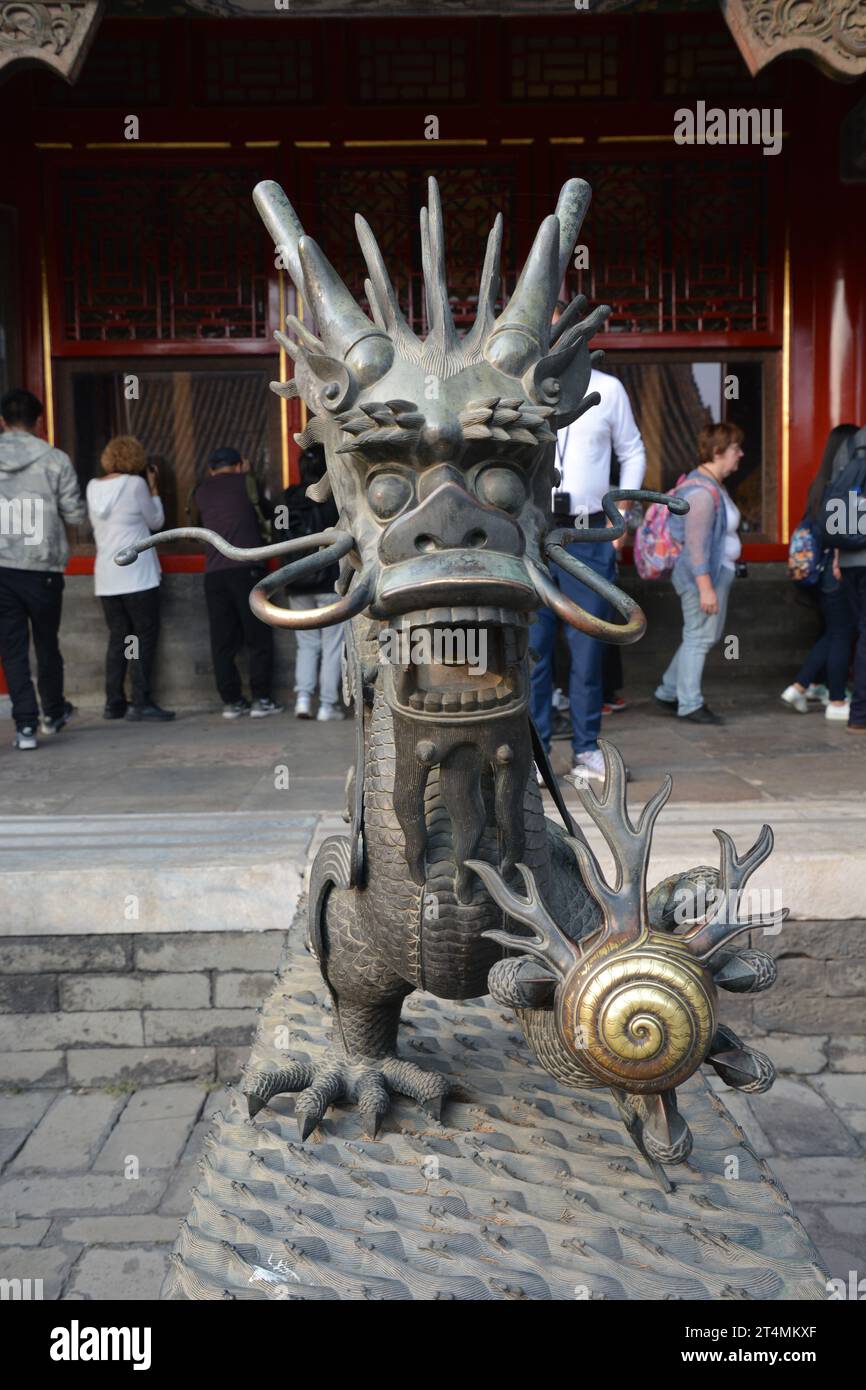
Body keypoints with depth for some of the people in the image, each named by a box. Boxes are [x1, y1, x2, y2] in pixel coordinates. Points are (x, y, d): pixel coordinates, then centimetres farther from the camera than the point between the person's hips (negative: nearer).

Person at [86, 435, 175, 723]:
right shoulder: (135, 484, -7)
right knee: (145, 636, -1)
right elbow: (156, 521, 3)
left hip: (106, 577, 6)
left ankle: (114, 702, 11)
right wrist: (153, 488, 14)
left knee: (118, 637, 11)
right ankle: (141, 702, -5)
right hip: (137, 575, -6)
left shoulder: (93, 487, 9)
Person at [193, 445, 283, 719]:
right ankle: (261, 699, 1)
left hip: (214, 574, 3)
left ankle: (231, 701, 7)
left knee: (223, 642, 6)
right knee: (259, 637, 3)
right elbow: (266, 510, 19)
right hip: (247, 569, -3)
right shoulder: (245, 482, 5)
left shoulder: (201, 492, 14)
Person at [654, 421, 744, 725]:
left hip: (717, 573, 11)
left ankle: (668, 691, 24)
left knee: (706, 635, 16)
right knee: (698, 637, -4)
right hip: (702, 576, -11)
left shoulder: (713, 485, 14)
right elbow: (696, 544, -24)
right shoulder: (702, 491, -19)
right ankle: (690, 705, 5)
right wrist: (705, 588, -26)